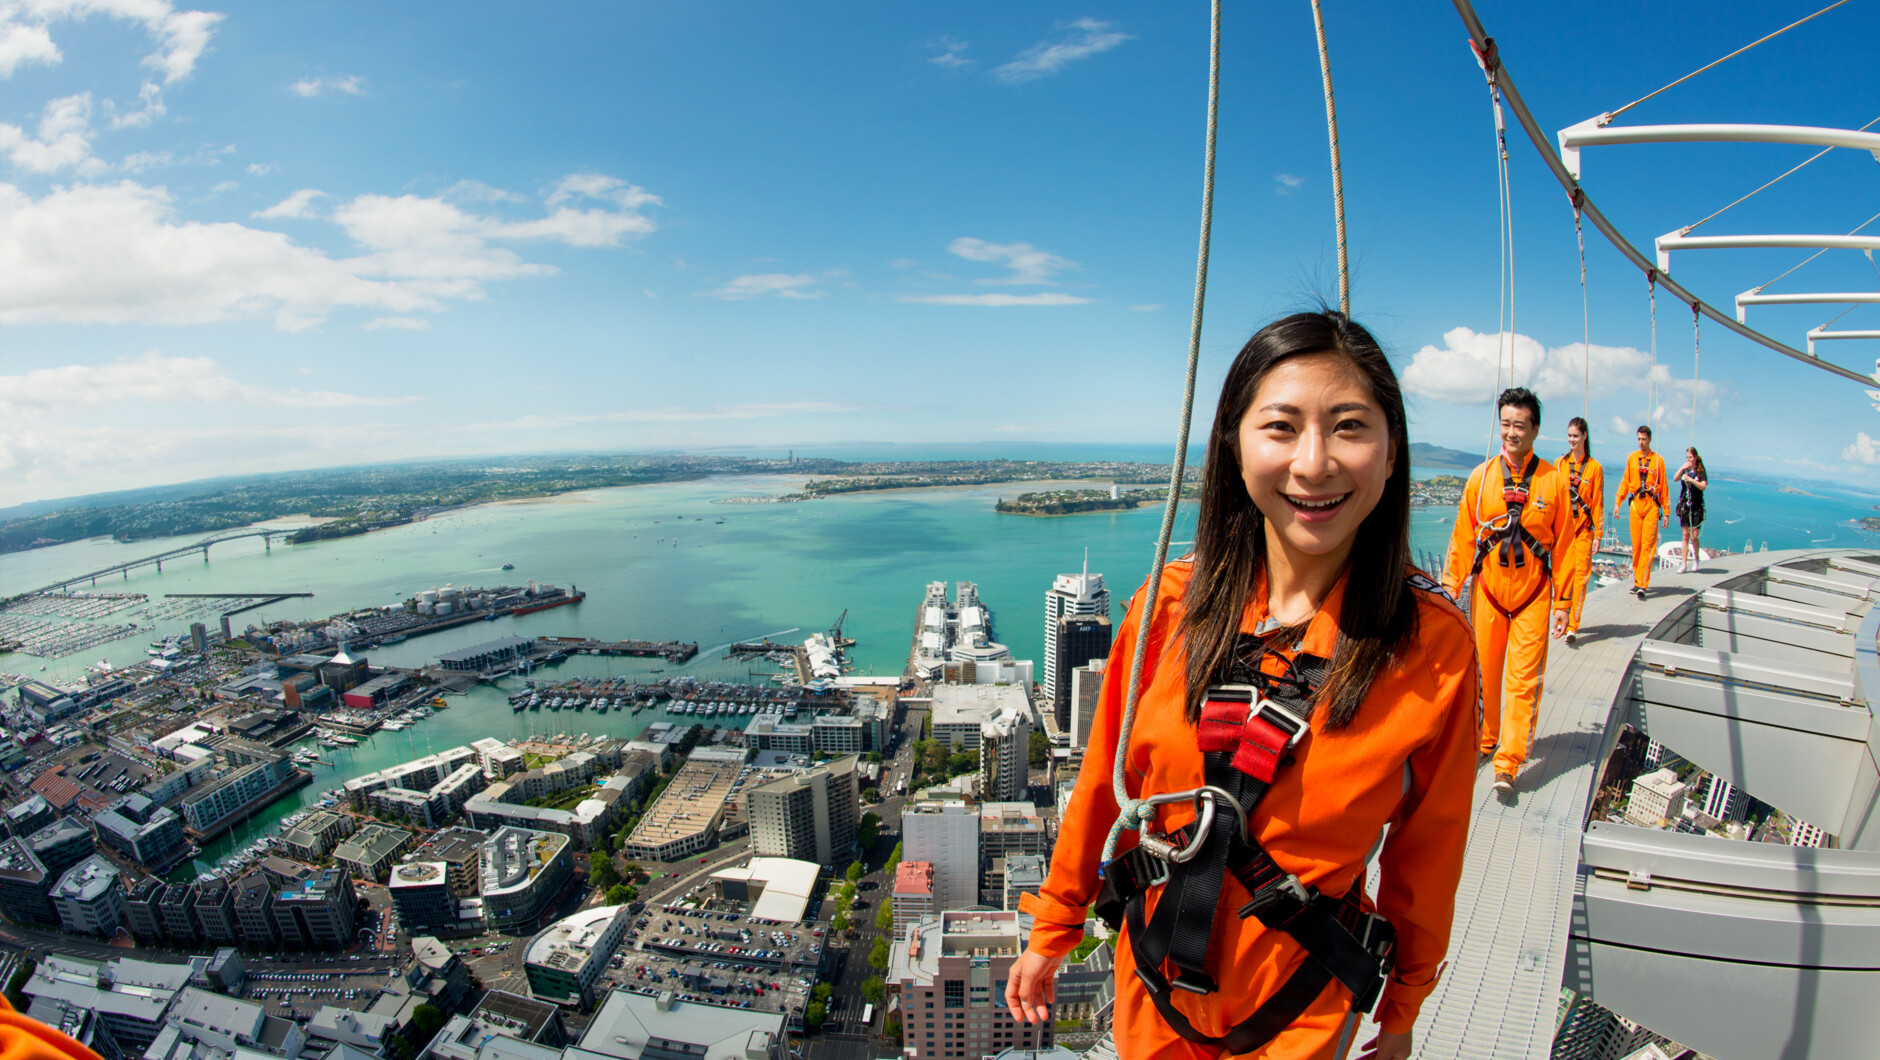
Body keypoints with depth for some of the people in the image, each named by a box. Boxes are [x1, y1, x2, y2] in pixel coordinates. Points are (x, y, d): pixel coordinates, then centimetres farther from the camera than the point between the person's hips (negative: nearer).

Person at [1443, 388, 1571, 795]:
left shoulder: (1554, 480, -1)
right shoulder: (1481, 477, 1)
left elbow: (1563, 544, 3)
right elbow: (1462, 538, 4)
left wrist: (1562, 601, 2)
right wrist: (1449, 589, 1)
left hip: (1533, 597, -1)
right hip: (1487, 592, 1)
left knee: (1523, 680, -2)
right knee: (1484, 674, 10)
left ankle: (1508, 762, 4)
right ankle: (1484, 742, 28)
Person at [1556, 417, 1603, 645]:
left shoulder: (1594, 467, 1)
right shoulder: (1559, 464, 6)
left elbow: (1598, 503, 2)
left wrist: (1598, 534, 0)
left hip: (1583, 526, -1)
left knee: (1581, 574, -1)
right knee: (1563, 571, 0)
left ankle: (1572, 625, 3)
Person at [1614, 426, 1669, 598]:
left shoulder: (1658, 460, 2)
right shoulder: (1631, 458, 8)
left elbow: (1663, 487, 4)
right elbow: (1625, 482, 12)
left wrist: (1666, 512, 4)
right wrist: (1618, 502, 3)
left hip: (1652, 505, -2)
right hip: (1635, 504, 2)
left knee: (1648, 545, -7)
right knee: (1636, 545, 5)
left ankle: (1642, 584, -8)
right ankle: (1637, 580, 15)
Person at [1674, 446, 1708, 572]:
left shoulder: (1700, 471, -2)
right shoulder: (1685, 470, 7)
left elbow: (1703, 486, -14)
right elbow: (1675, 479, -9)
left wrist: (1691, 480, -27)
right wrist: (1682, 468, -20)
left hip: (1696, 507, -3)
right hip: (1684, 505, 3)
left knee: (1694, 536, -4)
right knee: (1685, 535, 4)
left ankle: (1696, 559, 20)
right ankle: (1685, 564, 5)